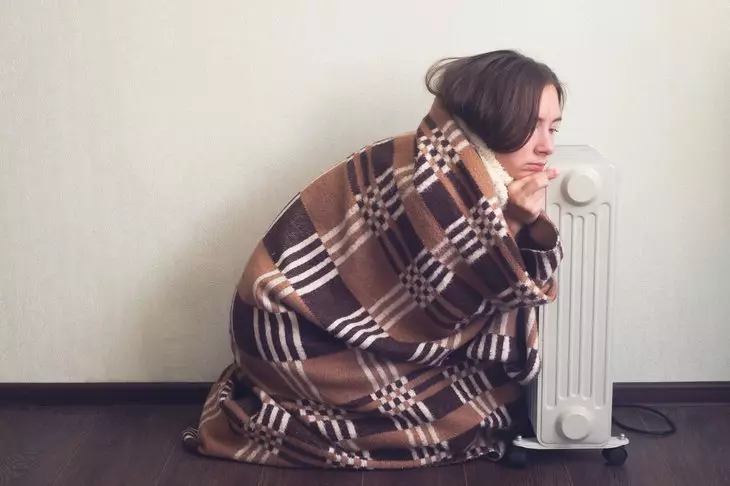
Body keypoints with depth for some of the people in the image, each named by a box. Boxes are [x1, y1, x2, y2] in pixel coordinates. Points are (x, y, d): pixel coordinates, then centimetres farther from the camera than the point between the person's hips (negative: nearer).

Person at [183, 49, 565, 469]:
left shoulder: (478, 180, 3)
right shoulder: (429, 174, -24)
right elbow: (441, 303, -21)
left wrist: (529, 223, -14)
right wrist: (509, 221, -24)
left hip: (353, 325, 9)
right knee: (470, 409, -6)